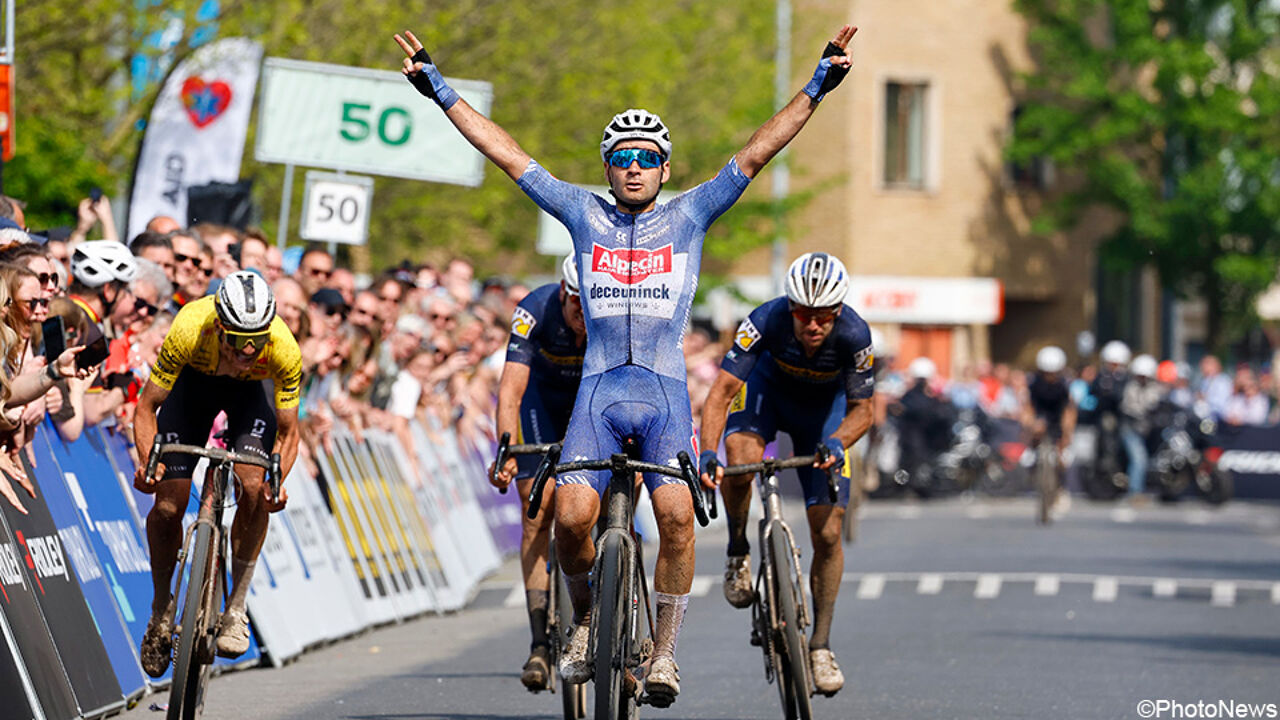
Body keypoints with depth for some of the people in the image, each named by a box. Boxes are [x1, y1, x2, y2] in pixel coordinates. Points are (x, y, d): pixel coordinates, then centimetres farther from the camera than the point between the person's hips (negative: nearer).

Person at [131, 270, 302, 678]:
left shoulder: (284, 351, -35)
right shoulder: (188, 332, -39)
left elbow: (288, 432, -22)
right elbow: (147, 407, -27)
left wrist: (277, 480, -41)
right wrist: (147, 462, -44)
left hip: (248, 391, 0)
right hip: (193, 383, 0)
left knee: (254, 489, -24)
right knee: (168, 504, -11)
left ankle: (236, 609, -10)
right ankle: (161, 610, 12)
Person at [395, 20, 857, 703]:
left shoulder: (690, 215, 11)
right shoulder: (584, 213, 12)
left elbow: (755, 154, 5)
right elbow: (507, 154, 12)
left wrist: (816, 90, -3)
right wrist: (441, 92, 10)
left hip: (666, 394, 0)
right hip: (598, 391, 0)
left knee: (676, 512, -22)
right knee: (572, 515, -19)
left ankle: (663, 652, -8)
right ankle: (585, 618, 10)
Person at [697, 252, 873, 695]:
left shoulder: (854, 335, -33)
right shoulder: (767, 320, -35)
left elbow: (862, 409, -20)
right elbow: (722, 391, -36)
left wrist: (837, 442, -40)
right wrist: (707, 452, -50)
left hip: (824, 407, 1)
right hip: (769, 387, -1)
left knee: (828, 533, -7)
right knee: (741, 457, -36)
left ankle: (821, 645, 9)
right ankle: (738, 554, -9)